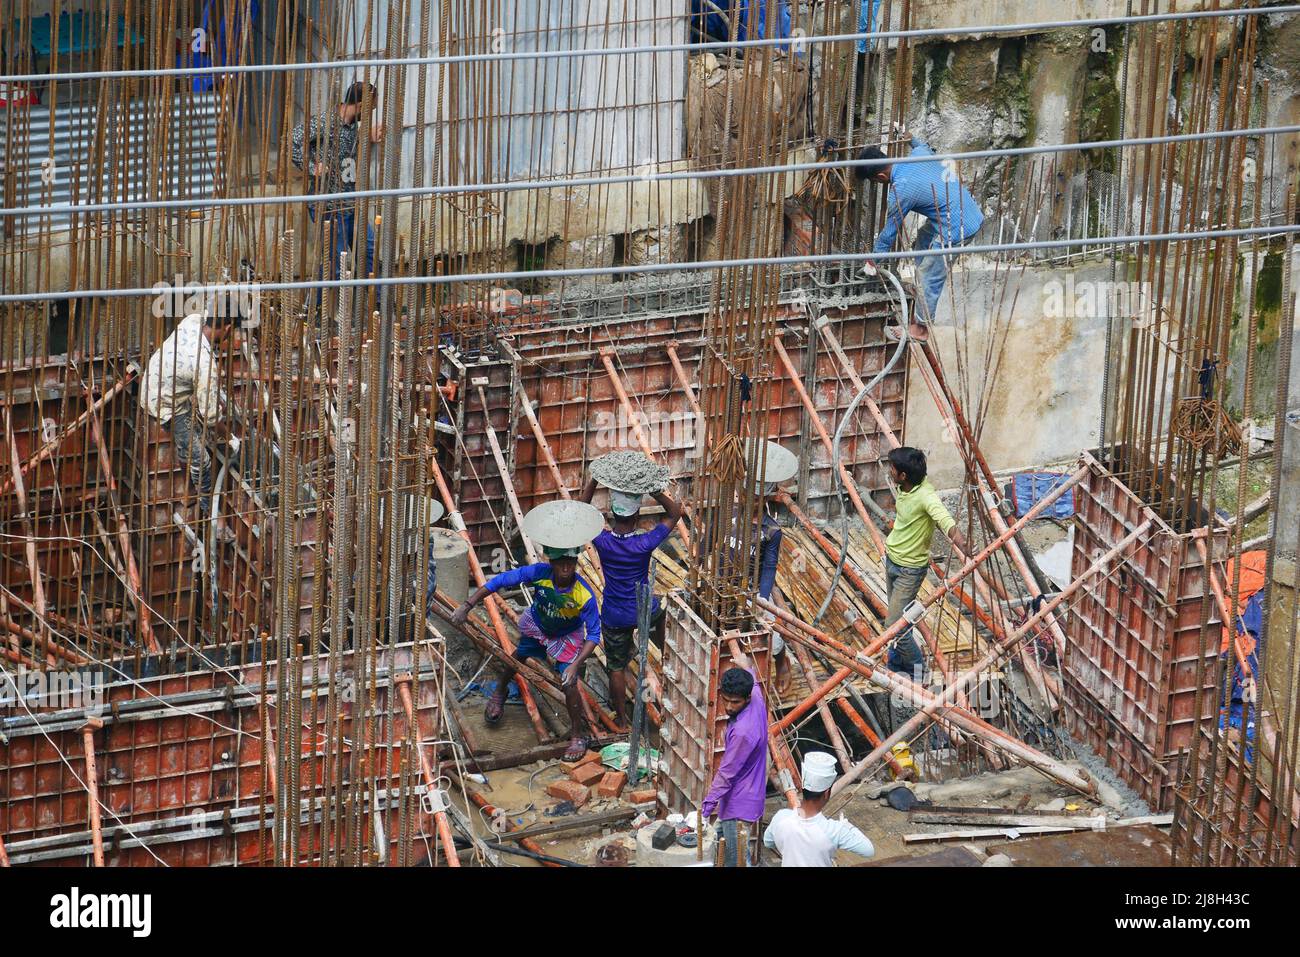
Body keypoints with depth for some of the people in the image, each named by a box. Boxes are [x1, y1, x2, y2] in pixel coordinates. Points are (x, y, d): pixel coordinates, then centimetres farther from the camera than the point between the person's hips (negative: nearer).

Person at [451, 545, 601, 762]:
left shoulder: (585, 595, -38)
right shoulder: (540, 573, -37)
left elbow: (593, 635, -29)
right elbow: (500, 581, -30)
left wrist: (575, 666, -39)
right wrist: (467, 606, -34)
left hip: (567, 636, -3)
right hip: (535, 625, 3)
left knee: (568, 685, -12)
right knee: (517, 658, 27)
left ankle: (578, 735, 13)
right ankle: (499, 691, 61)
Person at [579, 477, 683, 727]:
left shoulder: (602, 541, -24)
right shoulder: (644, 544, -27)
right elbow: (674, 513, -14)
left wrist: (595, 478, -10)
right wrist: (653, 490, -23)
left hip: (614, 617, 1)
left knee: (616, 667, 17)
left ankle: (621, 718, 29)